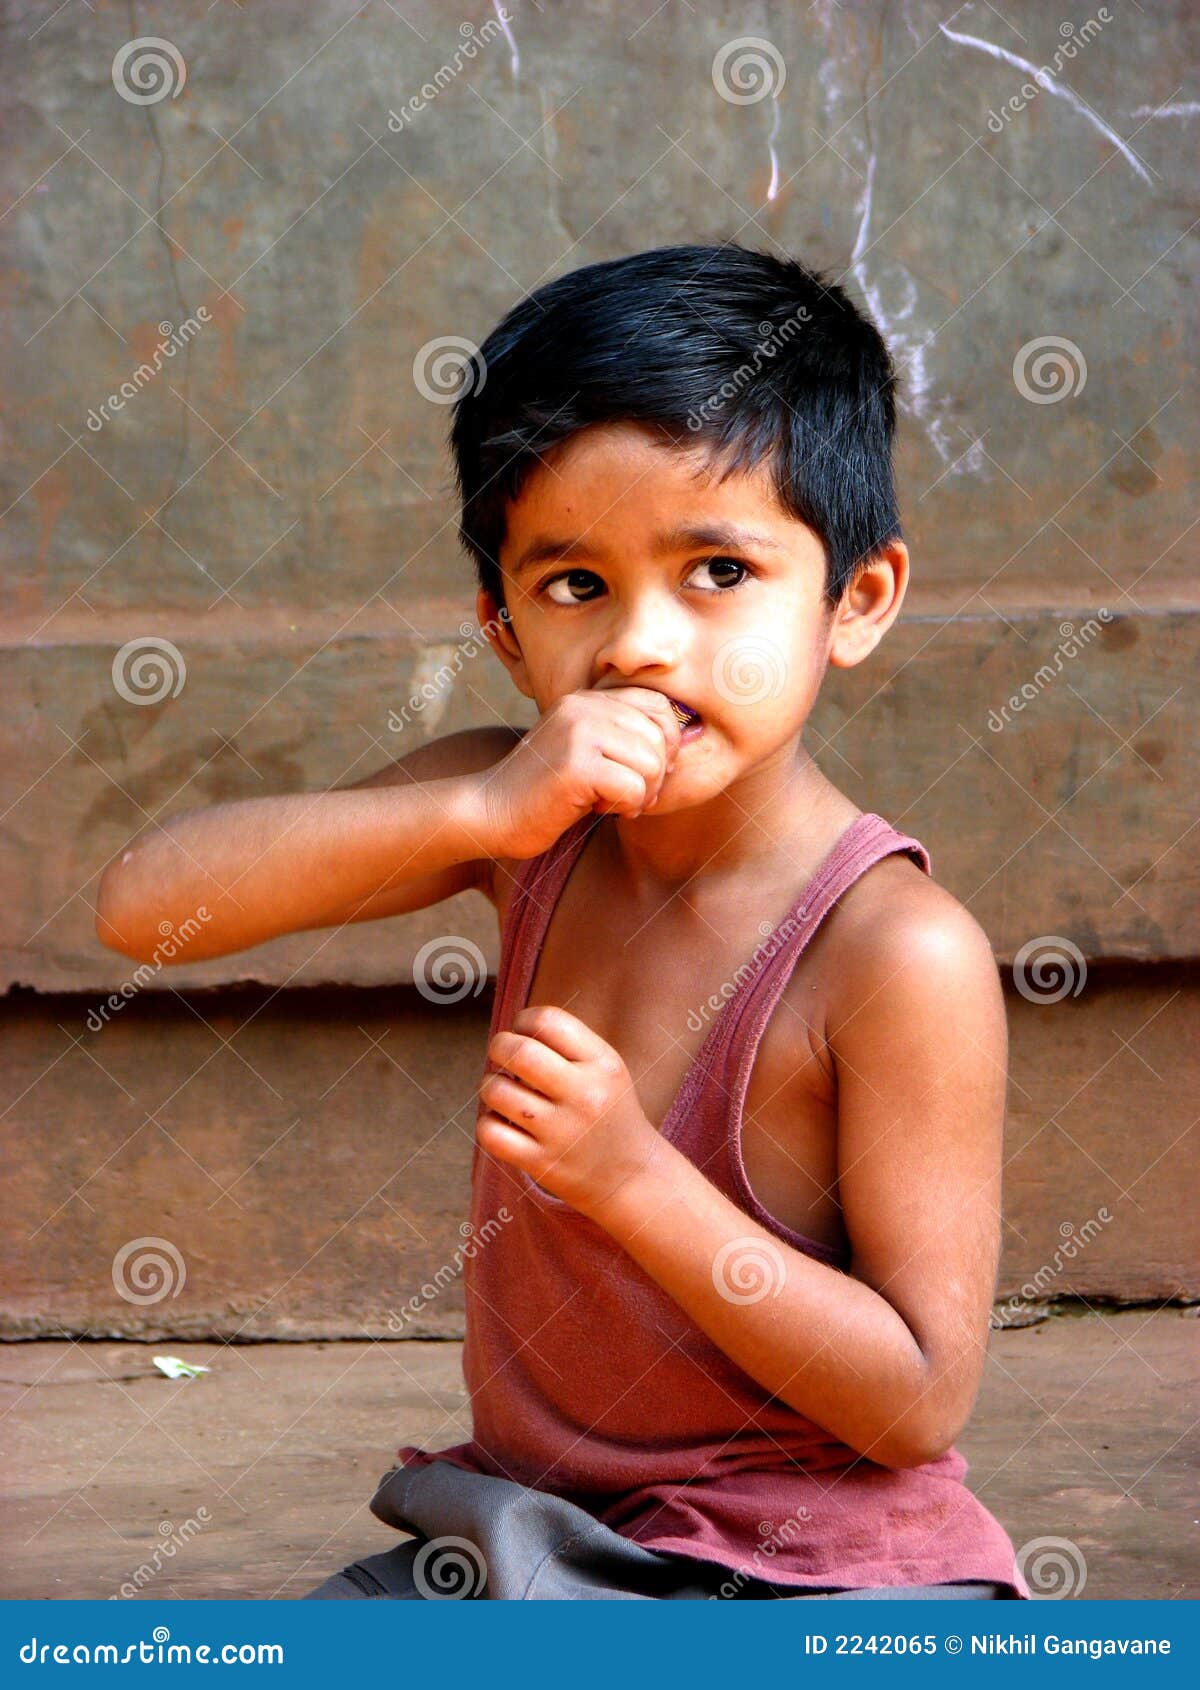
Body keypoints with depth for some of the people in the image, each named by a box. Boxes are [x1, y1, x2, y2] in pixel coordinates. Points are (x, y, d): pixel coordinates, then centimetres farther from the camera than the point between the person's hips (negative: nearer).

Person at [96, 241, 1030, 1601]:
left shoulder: (900, 953, -18)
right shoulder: (532, 824, -2)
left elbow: (918, 1404, -17)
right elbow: (143, 906, -13)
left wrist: (631, 1178, -26)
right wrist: (477, 814, -25)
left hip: (813, 1572, -4)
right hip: (522, 1529, 5)